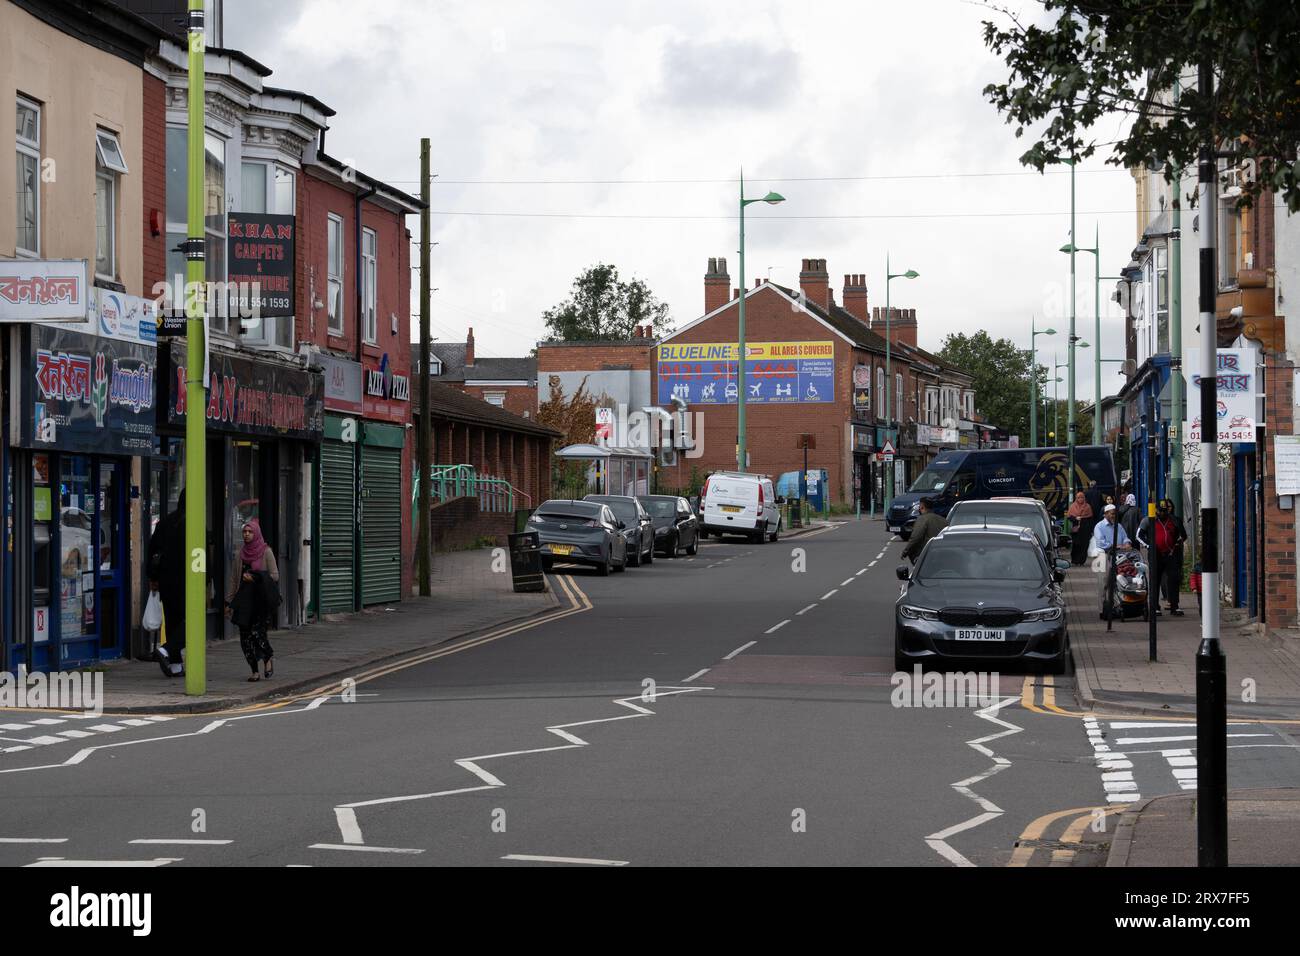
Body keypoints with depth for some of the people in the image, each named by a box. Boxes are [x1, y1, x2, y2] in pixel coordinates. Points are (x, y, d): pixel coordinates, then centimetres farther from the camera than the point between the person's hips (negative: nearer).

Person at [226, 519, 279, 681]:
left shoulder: (266, 552, -1)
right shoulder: (240, 554, 12)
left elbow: (275, 576, -4)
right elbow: (234, 579, 16)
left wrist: (254, 577, -13)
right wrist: (230, 602, 12)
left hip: (261, 599, -4)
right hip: (244, 599, 4)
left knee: (257, 632, -15)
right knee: (245, 636, -2)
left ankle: (268, 659, 13)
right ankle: (255, 671, 6)